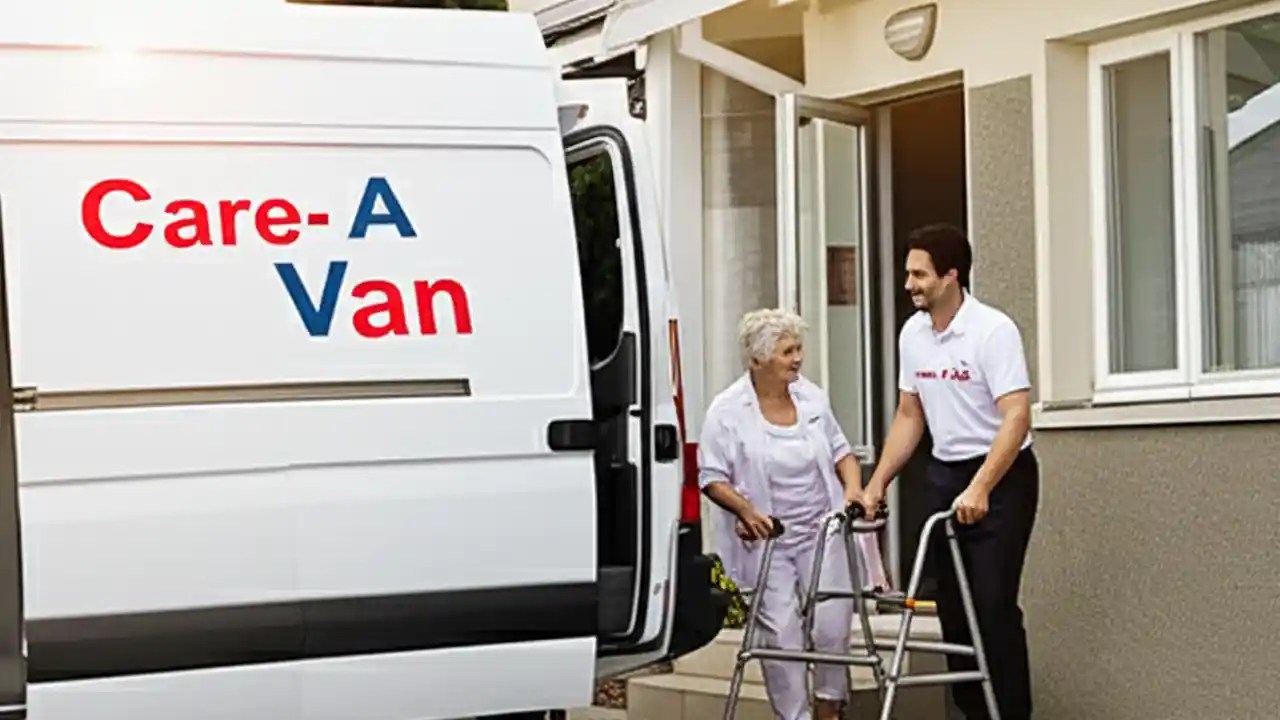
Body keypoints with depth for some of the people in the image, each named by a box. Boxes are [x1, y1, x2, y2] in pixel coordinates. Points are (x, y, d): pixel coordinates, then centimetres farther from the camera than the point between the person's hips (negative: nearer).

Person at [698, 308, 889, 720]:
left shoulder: (812, 397, 5)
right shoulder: (727, 411, -8)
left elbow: (841, 451, 16)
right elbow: (712, 478, -7)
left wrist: (853, 489, -1)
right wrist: (746, 510, -21)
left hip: (821, 533, 3)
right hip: (766, 539, -3)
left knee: (831, 625, -4)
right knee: (780, 634, -5)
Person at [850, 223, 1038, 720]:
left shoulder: (993, 330, -17)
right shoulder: (912, 334, 5)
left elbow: (1016, 417, -24)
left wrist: (979, 490, -32)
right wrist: (877, 484, 8)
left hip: (1001, 475, -7)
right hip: (945, 474, 7)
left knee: (993, 606, -12)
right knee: (952, 607, 8)